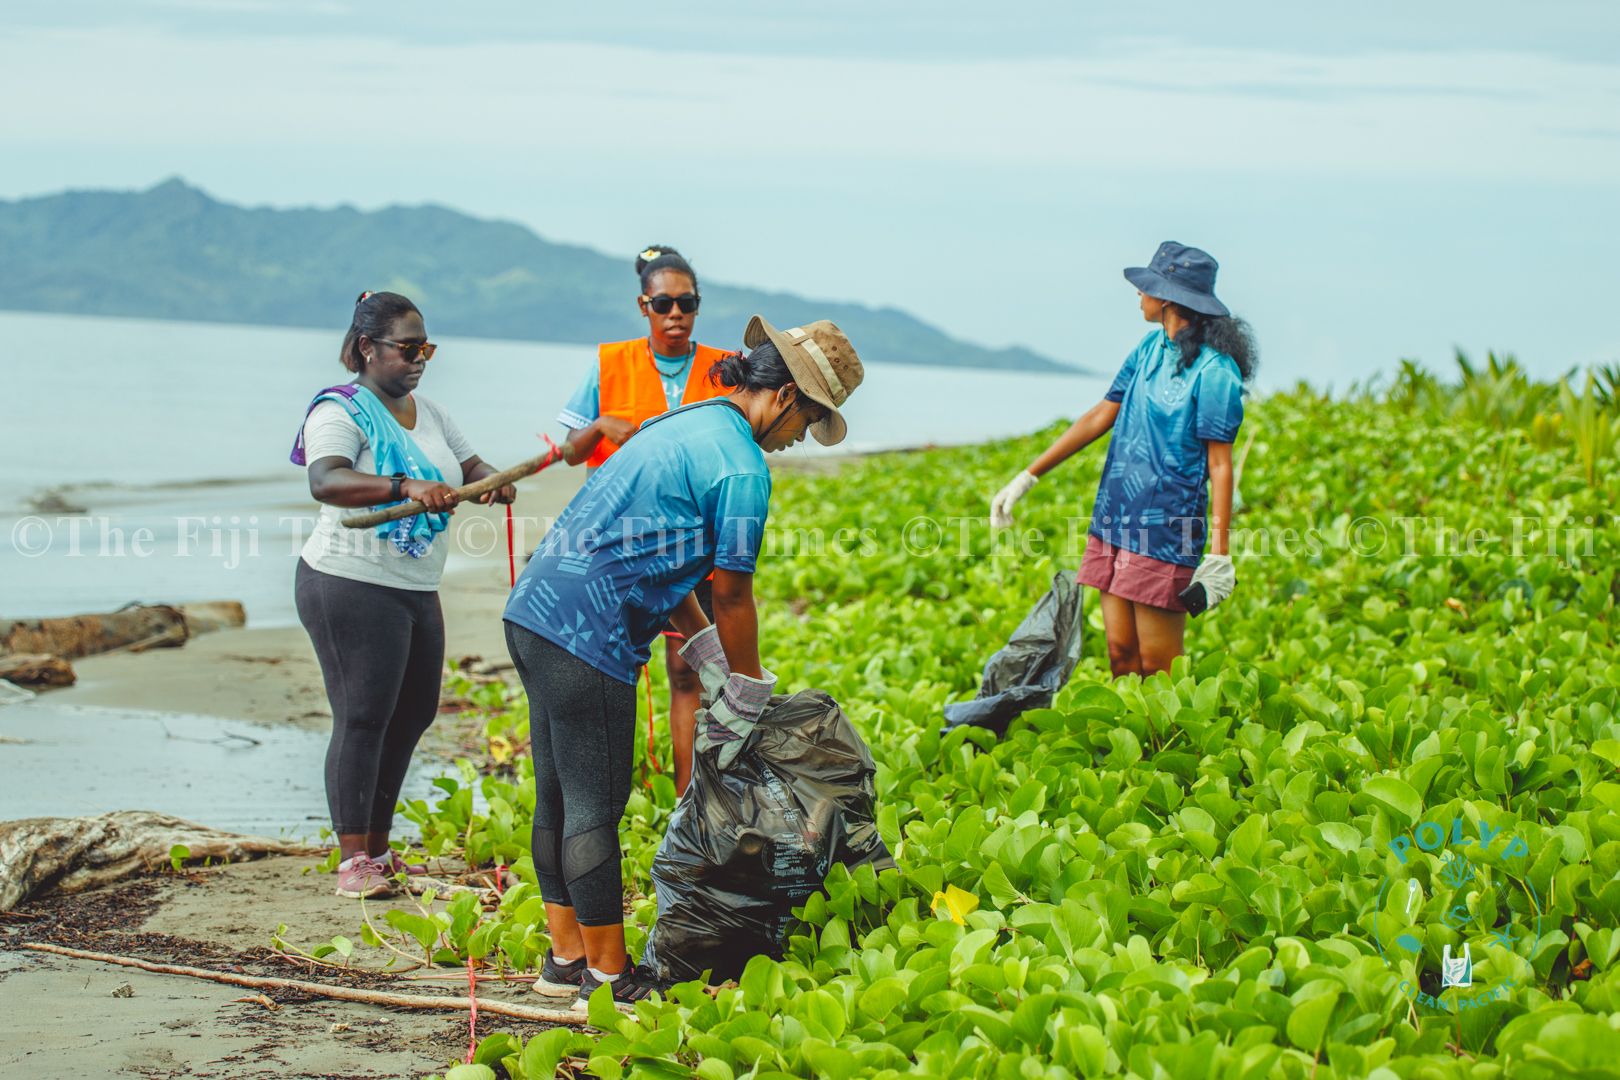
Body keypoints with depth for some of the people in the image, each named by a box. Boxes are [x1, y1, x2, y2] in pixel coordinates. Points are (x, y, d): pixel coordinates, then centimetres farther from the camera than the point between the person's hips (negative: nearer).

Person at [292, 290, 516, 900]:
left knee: (413, 714, 11)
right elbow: (325, 481, -29)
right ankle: (352, 861, -7)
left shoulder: (429, 415, 14)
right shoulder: (342, 411, -12)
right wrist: (406, 487, -43)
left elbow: (470, 465, 14)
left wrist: (492, 480, -12)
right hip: (351, 584, -8)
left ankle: (378, 849, 21)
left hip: (417, 591, 8)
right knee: (362, 718, -10)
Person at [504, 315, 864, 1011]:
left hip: (534, 612, 10)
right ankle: (609, 977, 7)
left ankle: (566, 958, 26)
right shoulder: (741, 468, -13)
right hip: (587, 637, -10)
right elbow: (732, 595, -7)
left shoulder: (685, 424, 18)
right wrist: (747, 693, 6)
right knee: (595, 808, -1)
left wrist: (704, 650, 25)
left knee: (559, 798, 16)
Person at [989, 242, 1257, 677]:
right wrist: (1027, 478, 15)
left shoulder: (1214, 371, -12)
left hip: (1166, 528, -8)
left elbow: (1219, 463, -14)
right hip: (1116, 518, 8)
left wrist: (1219, 555, -18)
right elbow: (1102, 416, 16)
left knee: (1157, 666, -4)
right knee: (1120, 653, 7)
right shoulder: (1151, 347, 11)